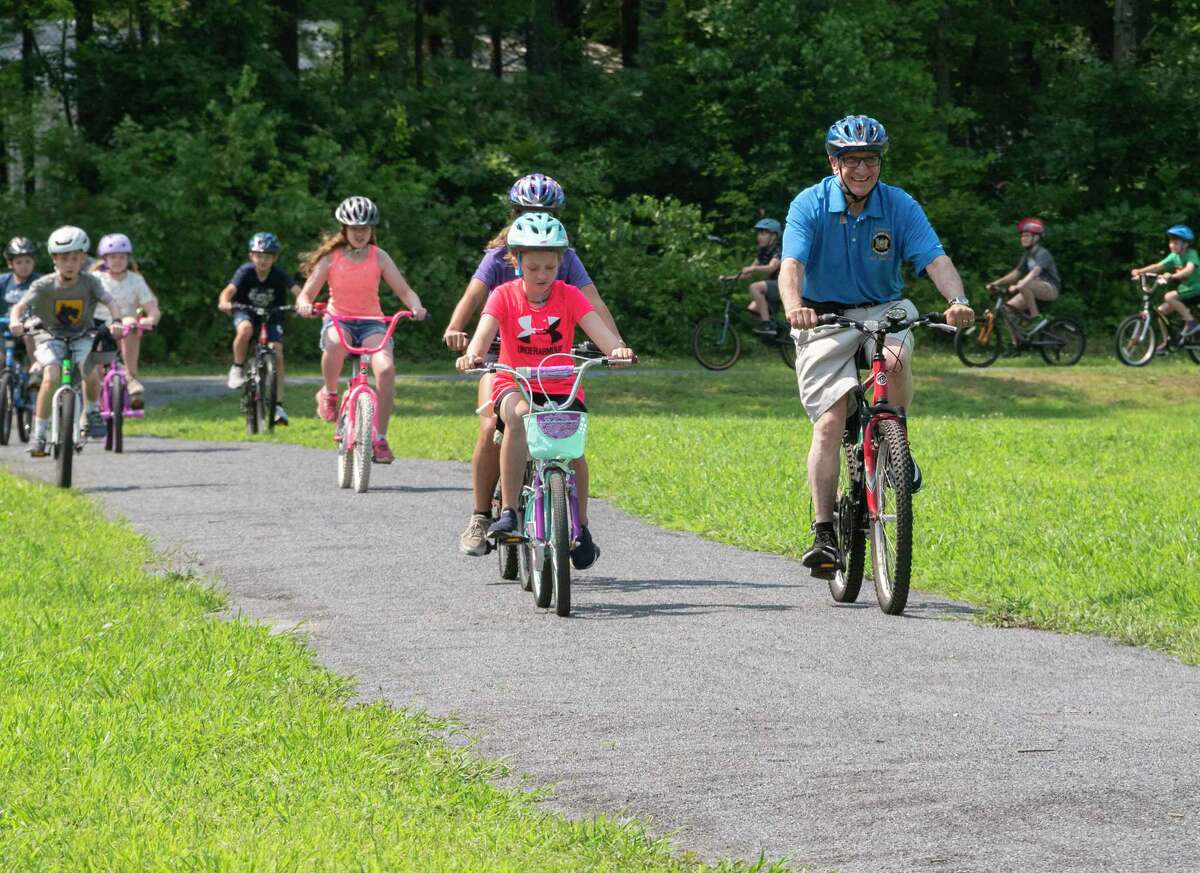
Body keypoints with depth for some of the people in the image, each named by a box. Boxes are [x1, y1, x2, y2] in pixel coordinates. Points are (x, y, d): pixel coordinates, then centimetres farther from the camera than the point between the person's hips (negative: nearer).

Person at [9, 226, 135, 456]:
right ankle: (38, 435, -15)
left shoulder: (89, 282, -11)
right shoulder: (44, 285, -15)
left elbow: (110, 301, -23)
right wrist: (16, 321, -48)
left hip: (81, 336, 1)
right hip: (50, 336, -1)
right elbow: (21, 305, -25)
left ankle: (92, 410, 5)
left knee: (89, 368, -27)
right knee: (51, 378, -25)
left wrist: (119, 319, -44)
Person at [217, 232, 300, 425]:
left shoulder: (279, 275, -19)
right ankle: (238, 368, -11)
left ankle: (278, 404, -10)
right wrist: (224, 302, -54)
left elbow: (297, 290, -31)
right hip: (246, 311, -1)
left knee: (277, 355, -13)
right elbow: (229, 290, -32)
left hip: (272, 316, 1)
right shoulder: (246, 271, -20)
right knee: (245, 330, -36)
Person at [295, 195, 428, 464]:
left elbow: (405, 291, -4)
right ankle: (329, 393, -8)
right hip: (338, 320, -1)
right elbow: (307, 293, -4)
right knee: (334, 344, -39)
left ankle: (380, 439, -19)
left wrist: (416, 307, -26)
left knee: (386, 368, -28)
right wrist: (304, 304, -28)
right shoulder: (330, 257, -2)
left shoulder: (378, 257, 0)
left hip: (371, 322, 1)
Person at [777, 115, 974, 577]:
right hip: (825, 317, -1)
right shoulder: (810, 205, -11)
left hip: (883, 311, 1)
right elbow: (791, 265, -24)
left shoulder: (899, 206, -7)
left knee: (895, 361, -34)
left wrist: (957, 301, -38)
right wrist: (794, 308, -45)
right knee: (829, 422, -13)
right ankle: (824, 532, -8)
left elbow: (936, 259, -18)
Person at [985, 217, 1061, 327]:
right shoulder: (1027, 255, 13)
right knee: (1009, 306, -11)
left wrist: (1019, 286, -47)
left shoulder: (1043, 254, -15)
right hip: (1035, 290, 8)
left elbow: (1035, 272, -32)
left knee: (1023, 285, -36)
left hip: (1050, 289, -8)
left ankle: (1036, 318, -28)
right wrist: (996, 283, -2)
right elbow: (1016, 273, 11)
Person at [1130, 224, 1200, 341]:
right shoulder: (1174, 257, 5)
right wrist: (1140, 271, -15)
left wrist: (1172, 276, -51)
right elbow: (1158, 266, -1)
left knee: (1169, 297, -28)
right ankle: (1166, 342, 9)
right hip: (1184, 288, 8)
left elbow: (1189, 269, -35)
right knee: (1161, 310, 1)